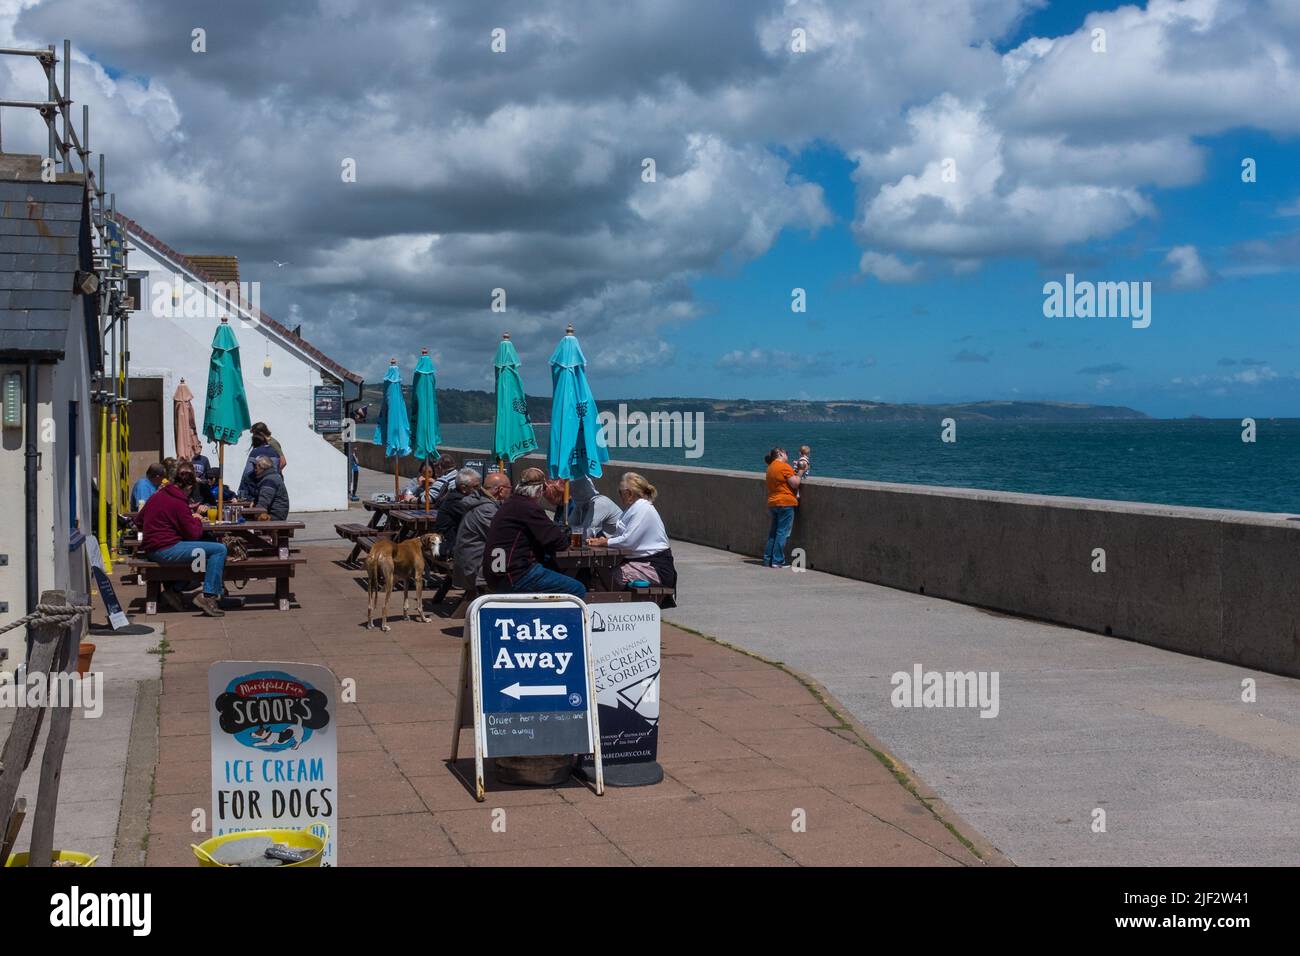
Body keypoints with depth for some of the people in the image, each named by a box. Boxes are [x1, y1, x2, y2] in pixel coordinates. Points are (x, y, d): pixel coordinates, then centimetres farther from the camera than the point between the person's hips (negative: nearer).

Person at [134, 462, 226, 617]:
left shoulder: (156, 496, 12)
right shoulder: (179, 502, -13)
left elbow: (138, 522, 23)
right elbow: (194, 534, -10)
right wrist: (197, 520, 8)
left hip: (150, 550, 9)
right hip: (166, 550, -9)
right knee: (220, 549, -13)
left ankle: (172, 590, 20)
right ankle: (208, 596, -17)